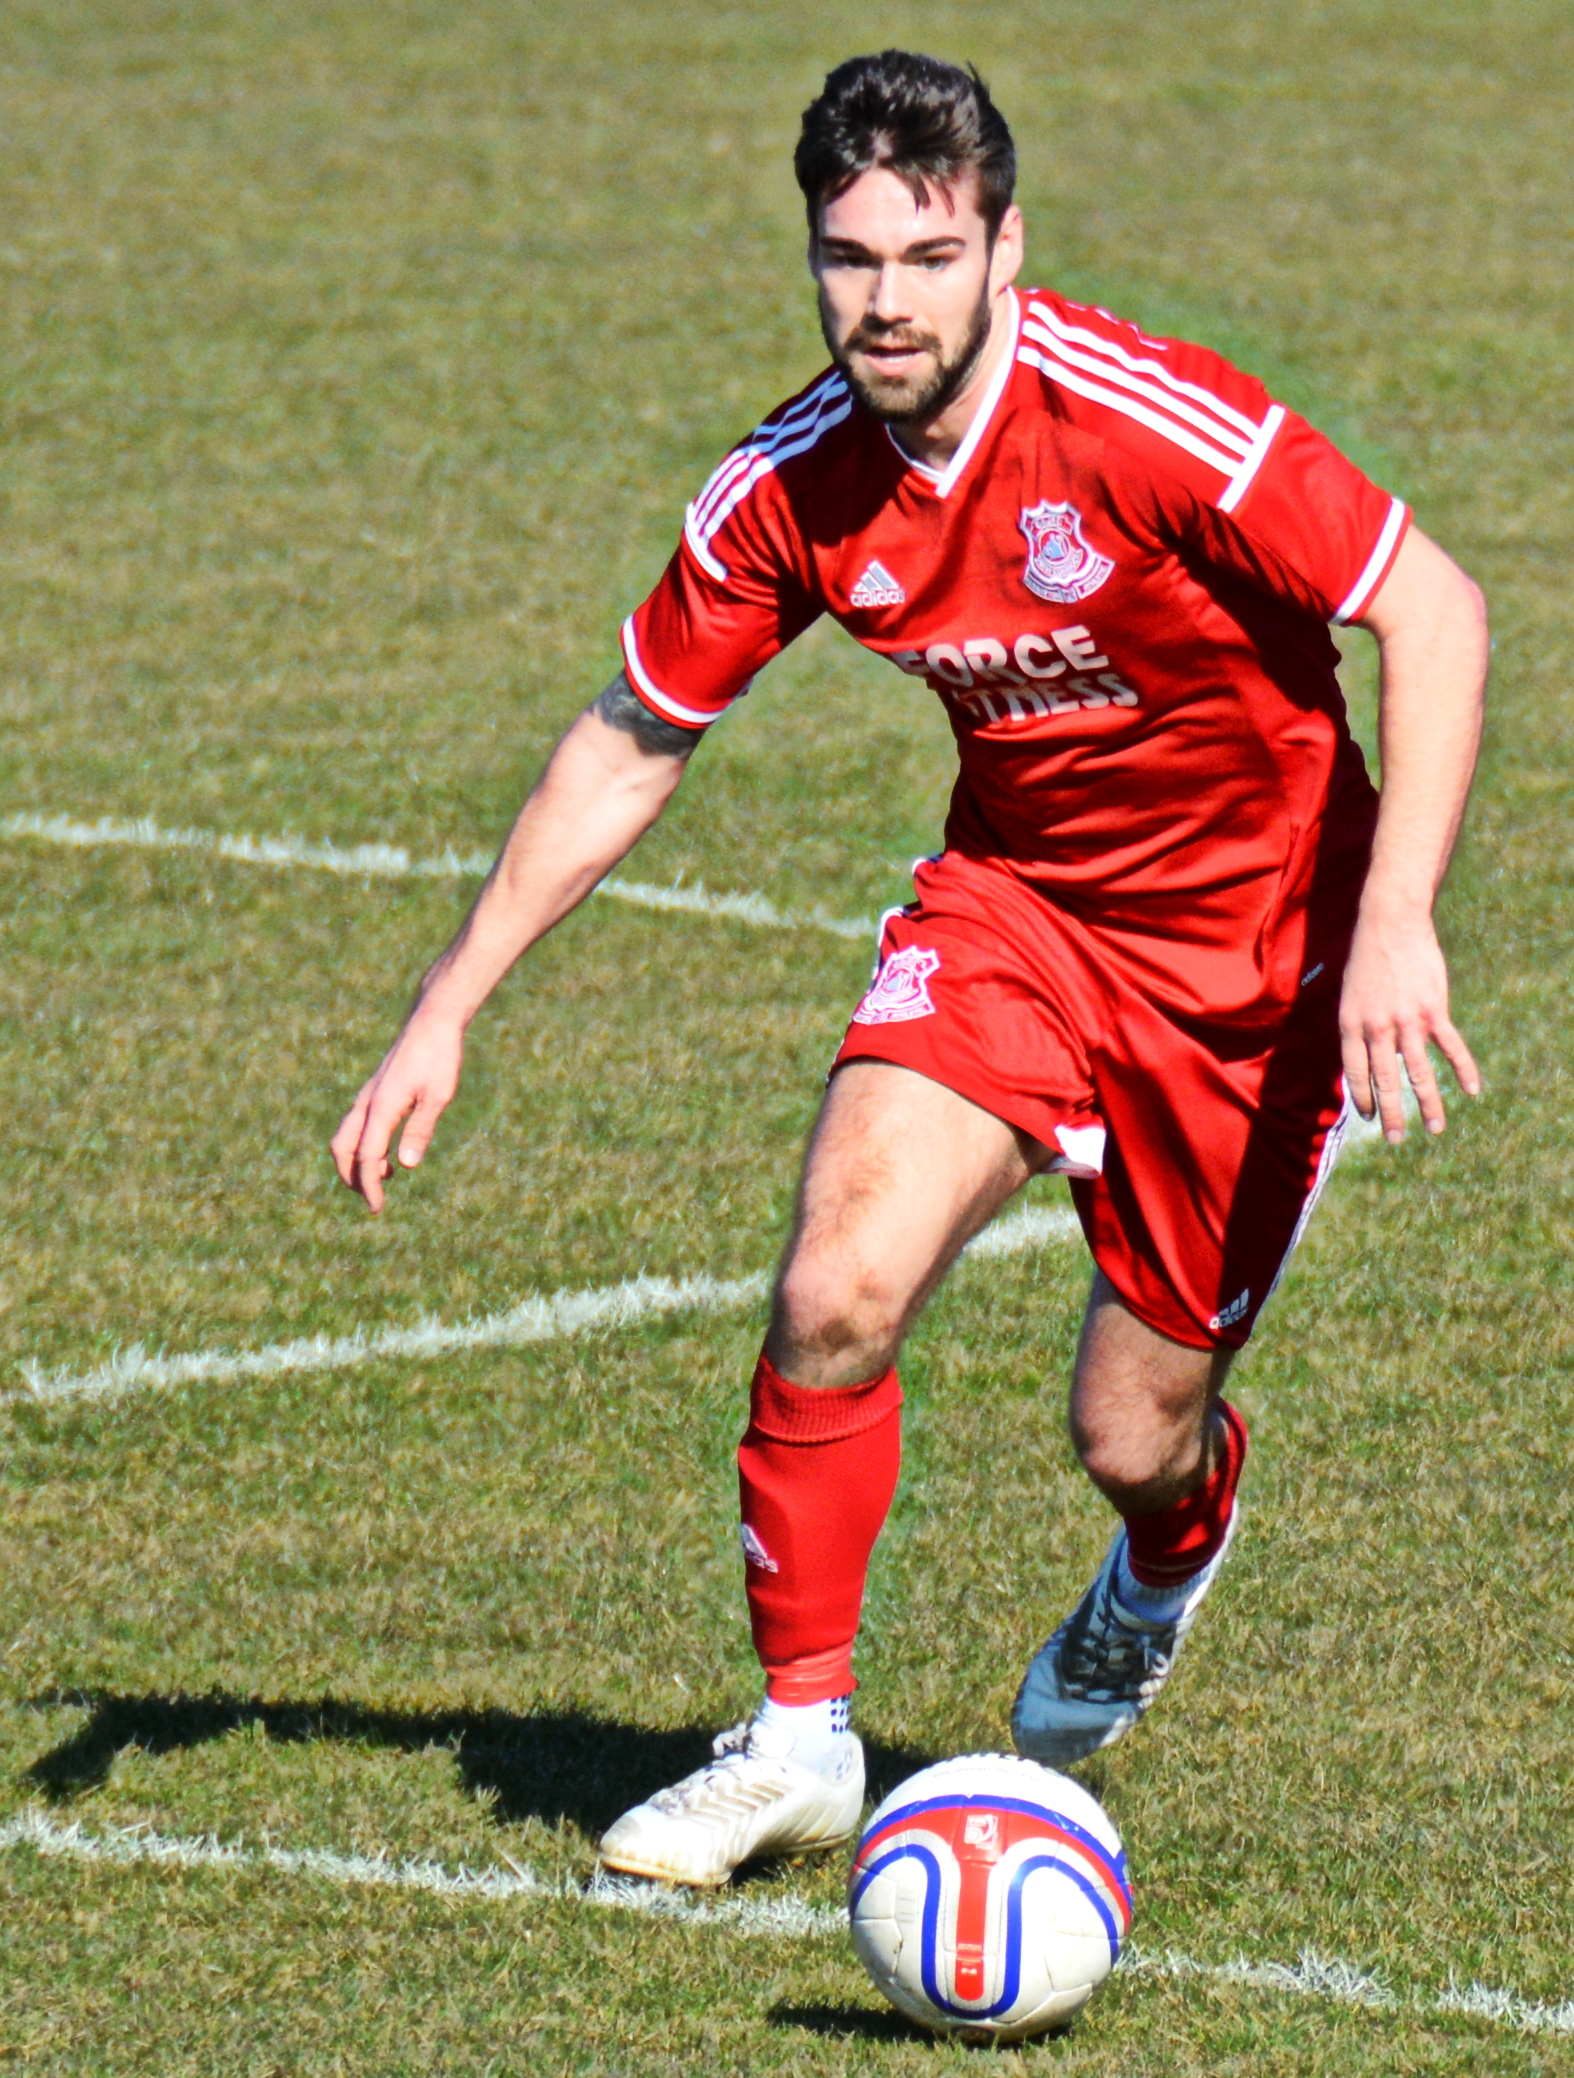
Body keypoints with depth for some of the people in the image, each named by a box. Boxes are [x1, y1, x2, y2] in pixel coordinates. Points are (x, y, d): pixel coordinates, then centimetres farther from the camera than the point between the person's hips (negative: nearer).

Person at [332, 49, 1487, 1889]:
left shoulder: (1147, 425, -27)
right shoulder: (794, 488, -12)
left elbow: (1434, 610, -21)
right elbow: (627, 749, 3)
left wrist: (1394, 923, -31)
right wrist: (442, 1015, 0)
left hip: (1256, 947, -3)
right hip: (1011, 895, 3)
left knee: (1129, 1440, 3)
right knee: (835, 1295, -18)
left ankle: (1168, 1559, 43)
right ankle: (799, 1738, 1)